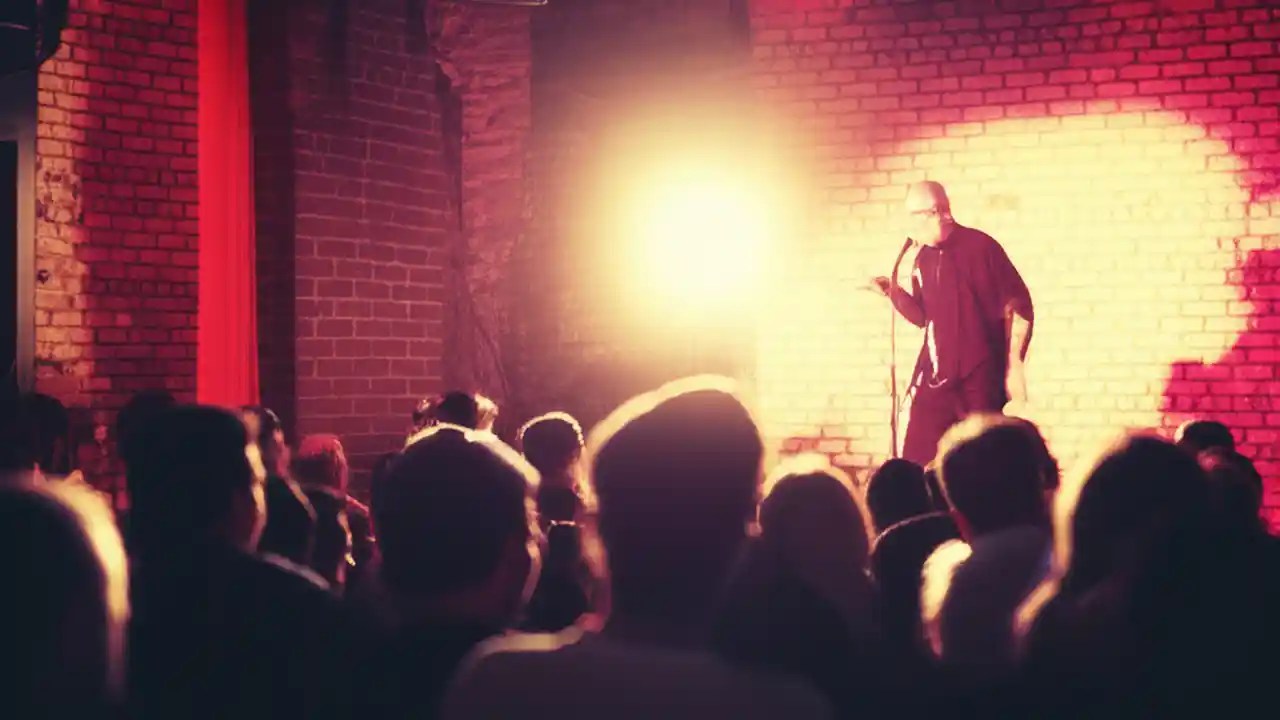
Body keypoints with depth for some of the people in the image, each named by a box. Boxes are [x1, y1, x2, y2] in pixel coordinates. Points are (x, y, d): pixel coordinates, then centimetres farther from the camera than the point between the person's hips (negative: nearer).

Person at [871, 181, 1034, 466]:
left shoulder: (979, 246, -8)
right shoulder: (923, 260, 10)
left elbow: (1018, 306, -9)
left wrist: (1015, 366, -13)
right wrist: (893, 293, 0)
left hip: (982, 377, -5)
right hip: (936, 377, 5)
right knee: (916, 462, 0)